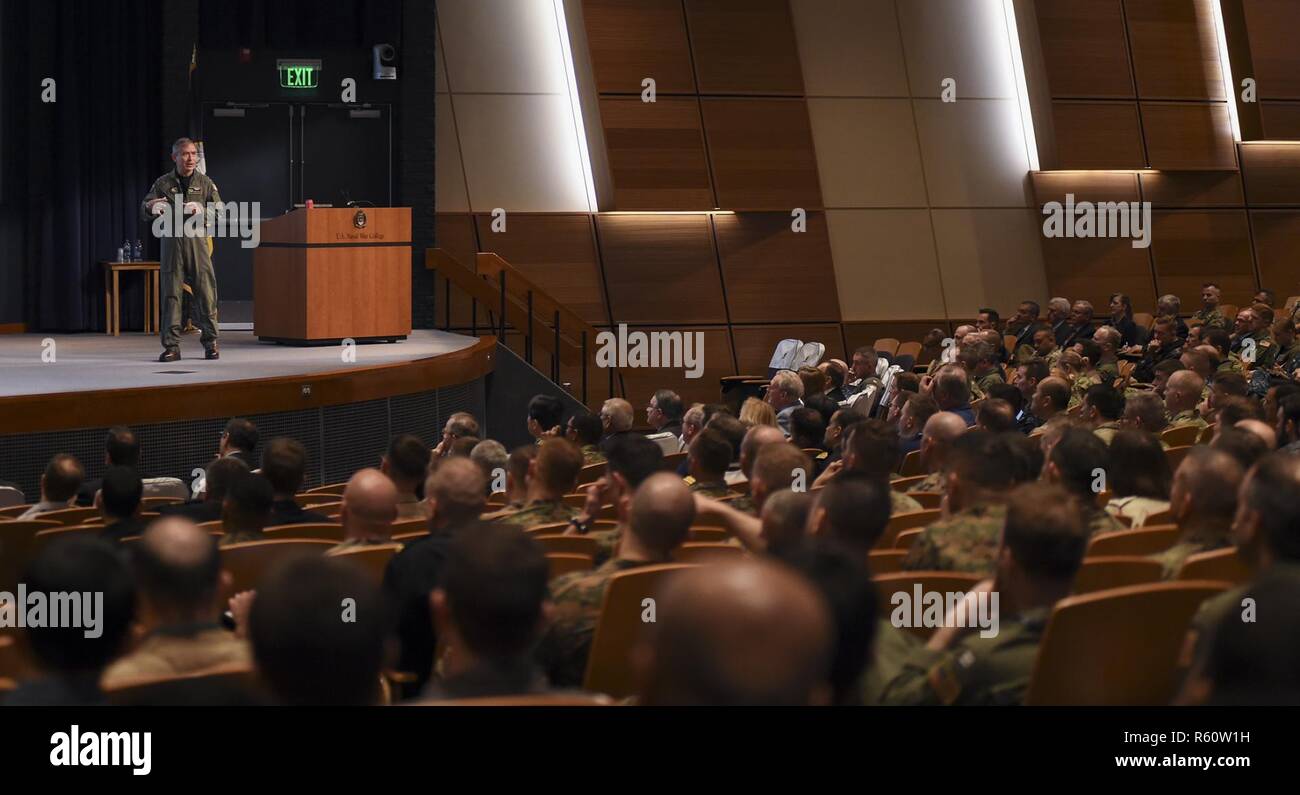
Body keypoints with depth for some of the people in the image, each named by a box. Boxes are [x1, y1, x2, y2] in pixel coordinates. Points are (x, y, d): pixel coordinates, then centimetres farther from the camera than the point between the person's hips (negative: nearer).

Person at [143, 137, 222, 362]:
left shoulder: (205, 183, 10)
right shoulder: (163, 183, 10)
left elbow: (220, 211, 5)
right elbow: (144, 213, 9)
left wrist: (202, 211, -15)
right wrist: (151, 207, -15)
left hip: (197, 242, 0)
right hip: (171, 242, 0)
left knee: (205, 293, -3)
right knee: (171, 295, -2)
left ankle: (210, 342, 7)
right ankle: (171, 345, 0)